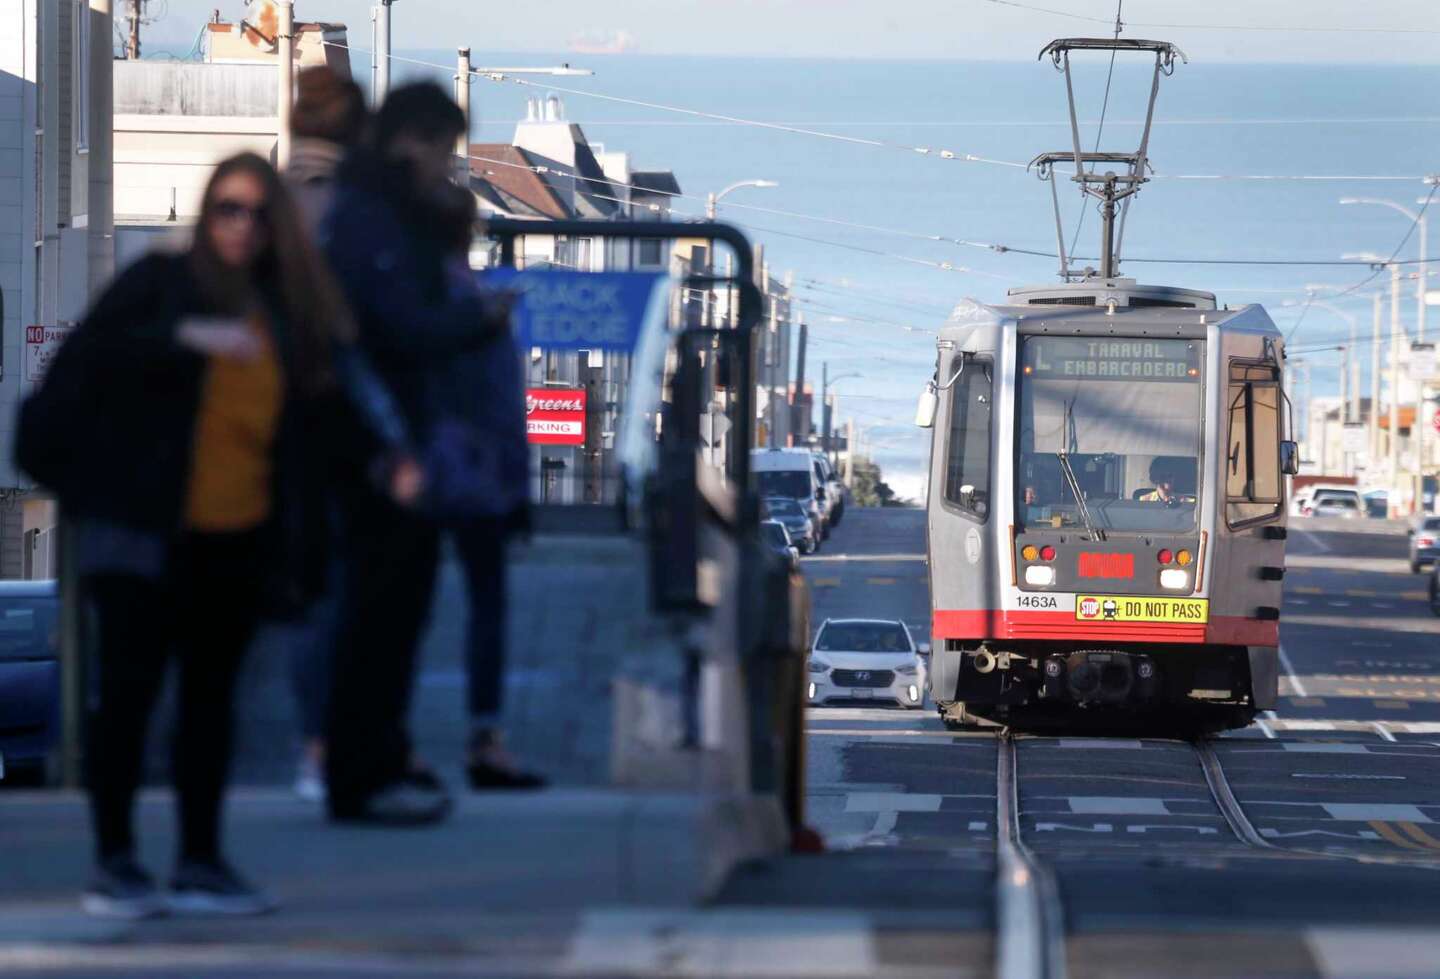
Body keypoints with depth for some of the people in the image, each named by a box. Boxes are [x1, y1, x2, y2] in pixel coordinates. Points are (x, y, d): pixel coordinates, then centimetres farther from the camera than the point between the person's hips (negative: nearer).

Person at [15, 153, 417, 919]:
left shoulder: (291, 312, 10)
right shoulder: (161, 284, -2)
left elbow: (334, 399, 8)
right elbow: (91, 357, -15)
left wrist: (388, 450, -8)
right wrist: (185, 338, -28)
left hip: (237, 539, 4)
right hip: (144, 531, -4)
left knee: (211, 695, 10)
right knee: (127, 690, -3)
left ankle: (200, 862, 17)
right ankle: (114, 865, 3)